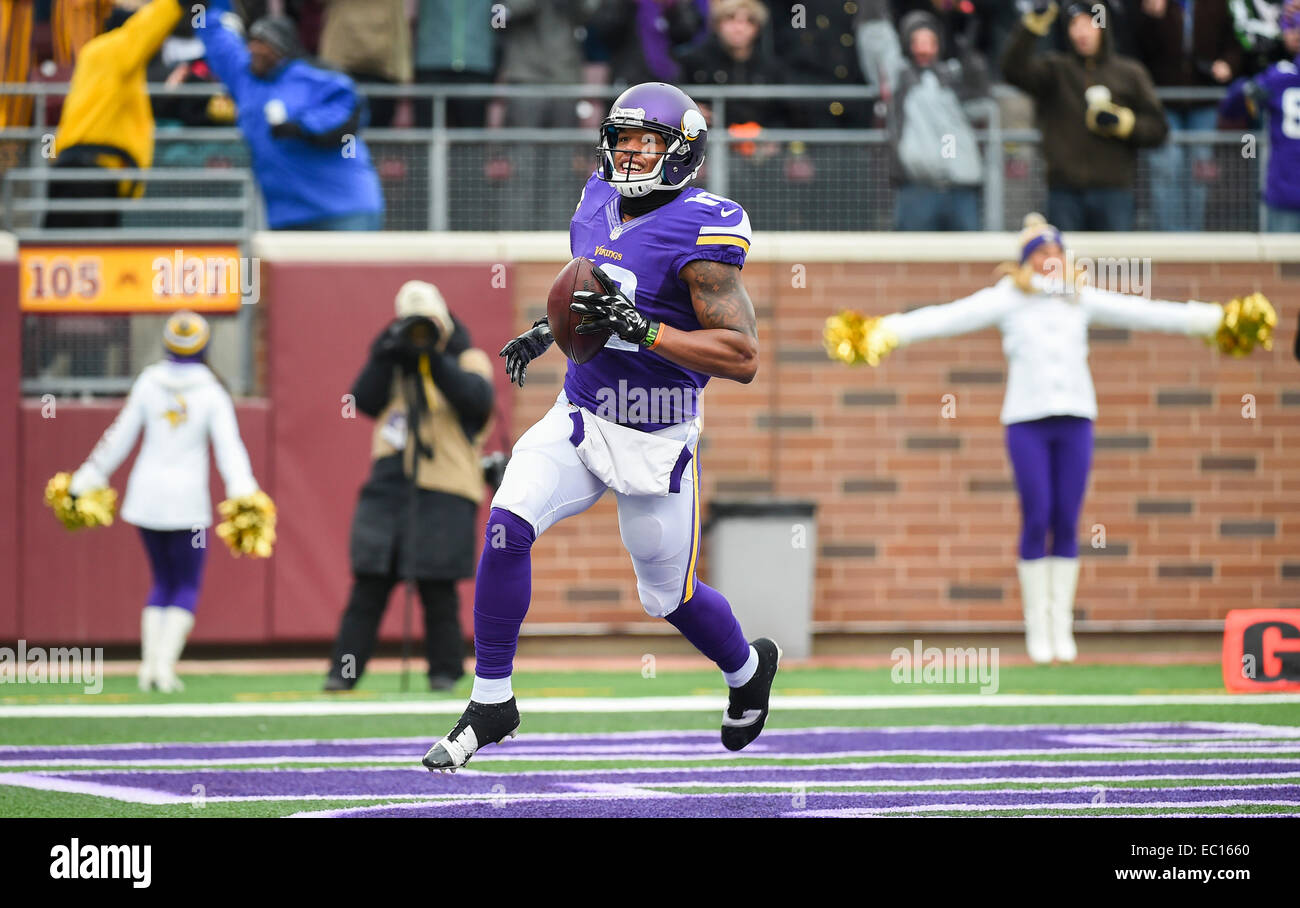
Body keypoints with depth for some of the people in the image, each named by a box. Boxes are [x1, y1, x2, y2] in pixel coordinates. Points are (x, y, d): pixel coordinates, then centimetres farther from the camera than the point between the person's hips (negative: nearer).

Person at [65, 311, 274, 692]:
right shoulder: (212, 392, -5)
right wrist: (243, 493, -21)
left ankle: (149, 664, 5)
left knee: (163, 582, 17)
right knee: (187, 586, 7)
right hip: (188, 497, -3)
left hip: (146, 493, 3)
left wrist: (89, 479, 10)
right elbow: (229, 446, -14)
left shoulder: (149, 383, 1)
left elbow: (120, 436, 3)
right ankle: (164, 664, -10)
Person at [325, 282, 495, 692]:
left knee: (438, 587, -3)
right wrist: (383, 358, -12)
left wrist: (433, 360, -20)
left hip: (444, 490, -3)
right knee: (369, 582, -2)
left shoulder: (466, 361, 5)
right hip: (389, 485, 3)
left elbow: (478, 398, -15)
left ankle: (445, 670, 9)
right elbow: (364, 401, 0)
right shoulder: (392, 363, 15)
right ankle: (344, 670, -2)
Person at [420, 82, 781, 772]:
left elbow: (742, 358, -23)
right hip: (578, 419, 5)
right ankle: (492, 702, -6)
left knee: (669, 596, 9)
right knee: (507, 525, -17)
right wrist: (547, 333, 9)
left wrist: (642, 330, -30)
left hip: (654, 441, -5)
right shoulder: (598, 205, 4)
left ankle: (748, 667, 43)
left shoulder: (698, 232, -19)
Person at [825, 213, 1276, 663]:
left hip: (1075, 419, 3)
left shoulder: (1081, 300, 12)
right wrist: (889, 331, -18)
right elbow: (948, 318, -6)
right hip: (1027, 420, -3)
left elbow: (1143, 313, 14)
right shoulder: (1006, 299, 3)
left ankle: (1062, 627, 8)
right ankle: (1036, 627, 3)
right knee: (1036, 521, -5)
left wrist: (1214, 320, 14)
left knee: (1067, 524, 2)